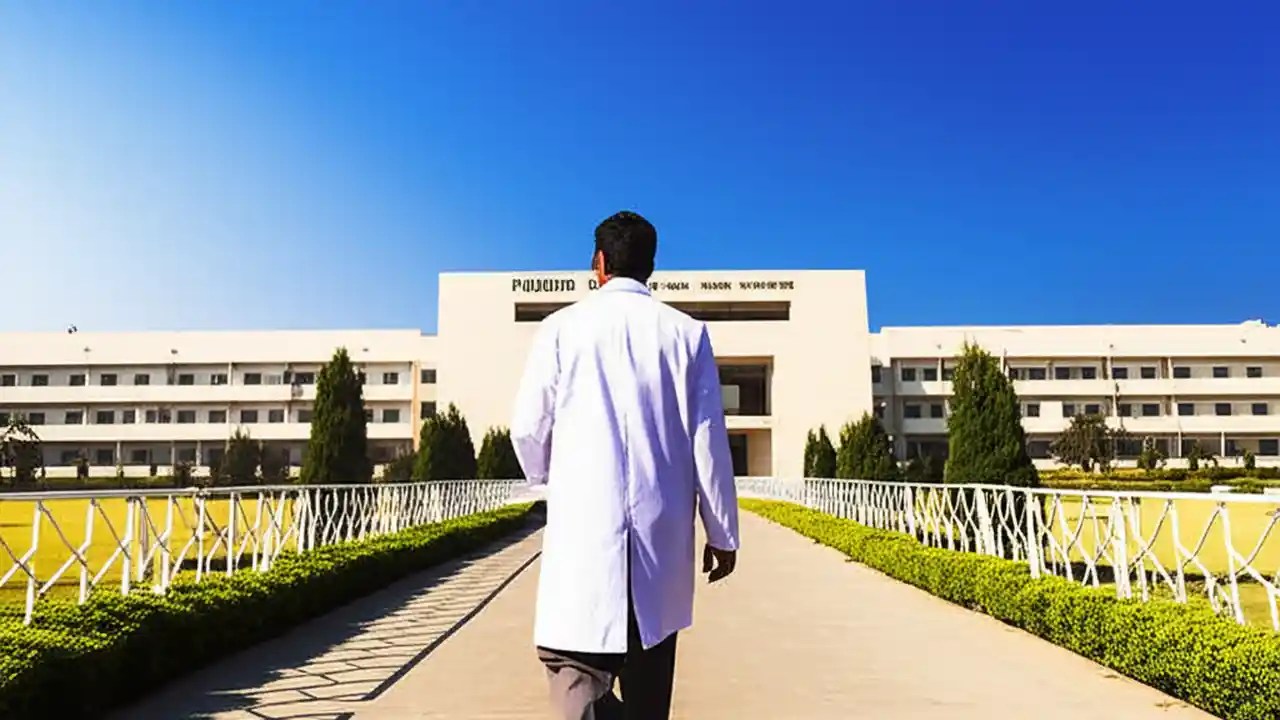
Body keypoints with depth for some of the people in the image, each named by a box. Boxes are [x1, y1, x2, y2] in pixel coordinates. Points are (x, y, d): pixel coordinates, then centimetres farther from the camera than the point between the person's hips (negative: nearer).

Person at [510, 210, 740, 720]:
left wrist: (548, 480, 23)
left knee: (576, 667, 4)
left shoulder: (561, 327, 0)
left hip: (584, 526, -2)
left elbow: (527, 430, 1)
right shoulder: (687, 333, 2)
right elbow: (708, 442, 0)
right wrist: (723, 534, 9)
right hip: (662, 533, 3)